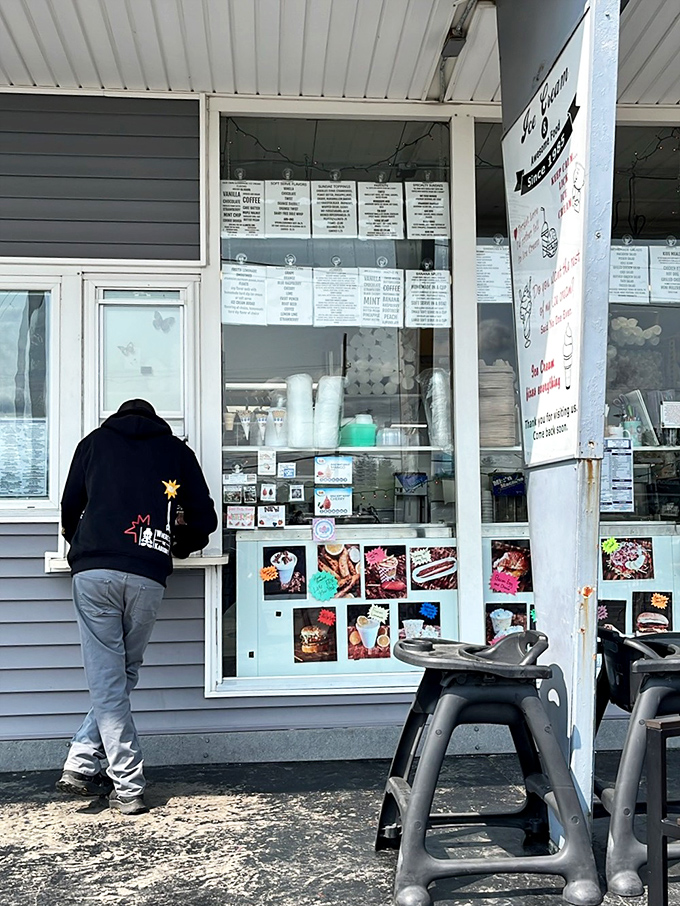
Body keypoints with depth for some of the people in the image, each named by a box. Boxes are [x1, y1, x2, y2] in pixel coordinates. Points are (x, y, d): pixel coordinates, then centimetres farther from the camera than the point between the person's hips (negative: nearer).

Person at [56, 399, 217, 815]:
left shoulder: (95, 441, 19)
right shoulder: (176, 449, 17)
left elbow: (70, 507, 20)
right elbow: (205, 520, 15)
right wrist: (178, 546, 34)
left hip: (93, 573, 0)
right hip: (147, 577, 0)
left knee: (107, 680, 3)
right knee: (123, 675, 16)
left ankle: (128, 787, 4)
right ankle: (81, 765, 16)